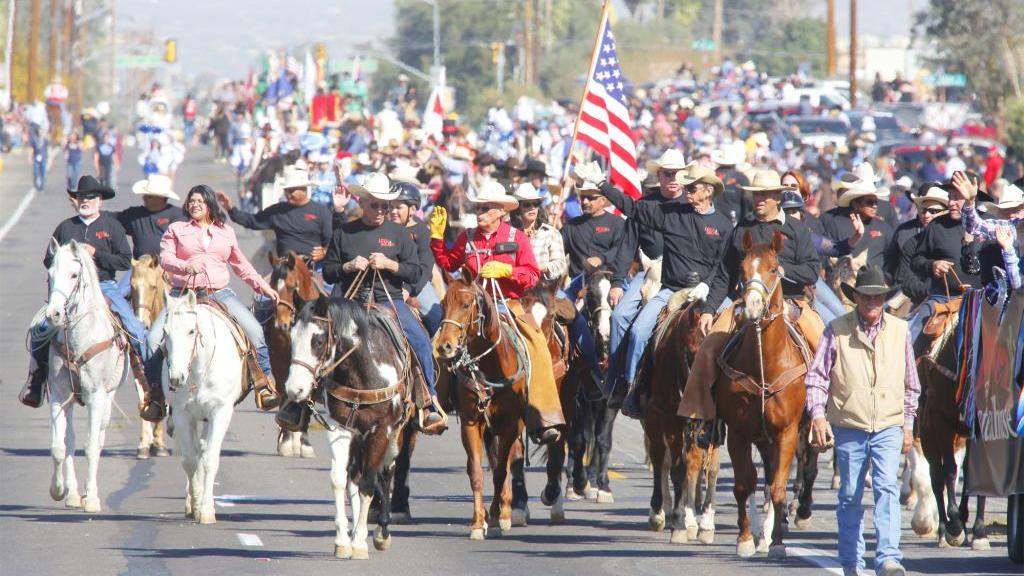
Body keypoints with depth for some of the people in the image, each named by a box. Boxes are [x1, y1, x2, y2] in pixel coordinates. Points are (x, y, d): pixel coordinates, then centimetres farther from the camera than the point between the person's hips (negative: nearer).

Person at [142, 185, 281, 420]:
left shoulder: (226, 232, 17)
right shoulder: (176, 230, 10)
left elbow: (241, 265, 25)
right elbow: (165, 258, -3)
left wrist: (262, 286, 17)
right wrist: (185, 266, -23)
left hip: (220, 293, 1)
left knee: (254, 330, -18)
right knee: (155, 338, -19)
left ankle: (265, 382, -5)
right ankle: (156, 392, -5)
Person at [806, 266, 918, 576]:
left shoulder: (899, 330, 5)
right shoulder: (837, 330, -3)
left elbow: (910, 384, 14)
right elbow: (816, 376, -2)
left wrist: (908, 424, 14)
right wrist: (818, 415, -12)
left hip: (889, 428, 0)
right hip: (848, 428, 0)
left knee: (887, 488, -14)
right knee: (850, 497, 8)